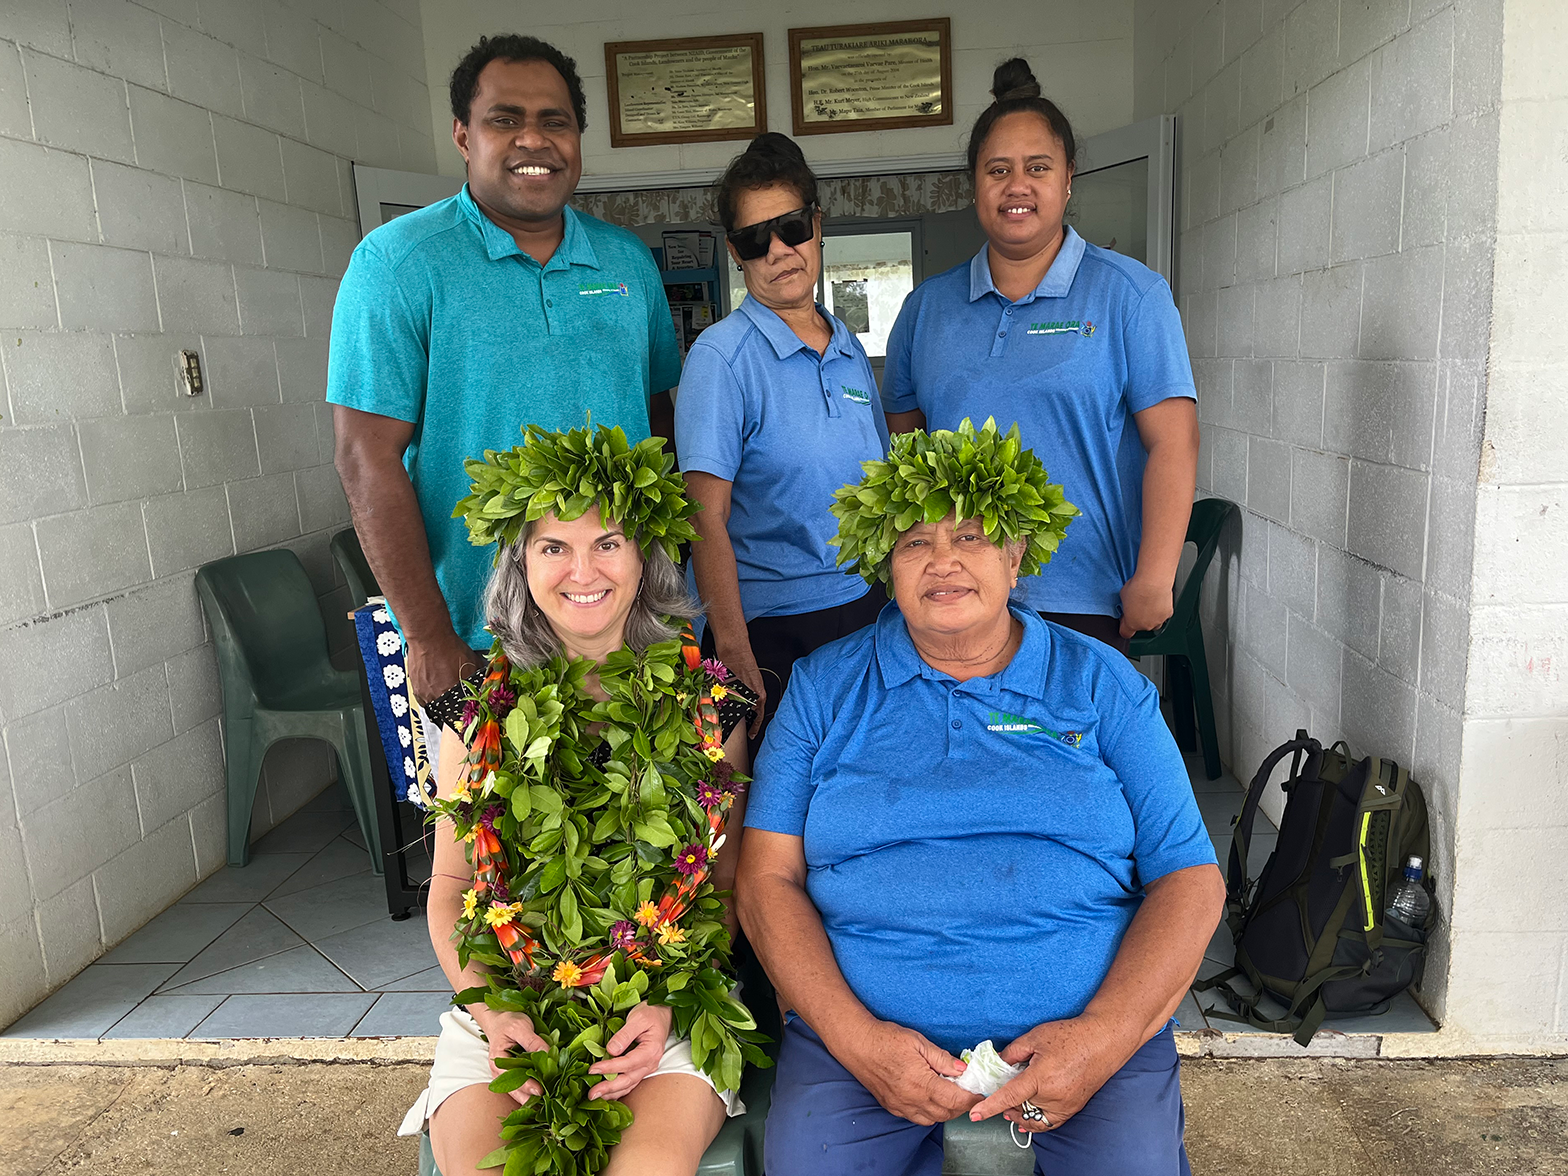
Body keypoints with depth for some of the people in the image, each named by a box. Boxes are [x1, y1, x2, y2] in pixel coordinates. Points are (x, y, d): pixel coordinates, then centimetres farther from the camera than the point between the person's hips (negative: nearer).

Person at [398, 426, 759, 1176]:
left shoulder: (708, 705, -1)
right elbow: (451, 886, 8)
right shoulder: (481, 708, 2)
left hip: (666, 1009, -1)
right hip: (508, 1009, 1)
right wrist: (490, 1011, -8)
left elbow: (729, 883, 3)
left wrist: (668, 1006, -11)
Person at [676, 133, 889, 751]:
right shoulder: (722, 356, -9)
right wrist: (735, 654, -20)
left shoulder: (850, 348, 9)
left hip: (865, 612, 6)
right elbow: (707, 518, -15)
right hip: (770, 627, -5)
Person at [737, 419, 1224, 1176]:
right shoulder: (825, 687, 6)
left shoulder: (1104, 687, 6)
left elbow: (1190, 879, 2)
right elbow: (768, 878, 1)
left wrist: (1104, 1036, -13)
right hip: (862, 1030, 1)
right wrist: (857, 1039, -13)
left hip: (1090, 1024, 0)